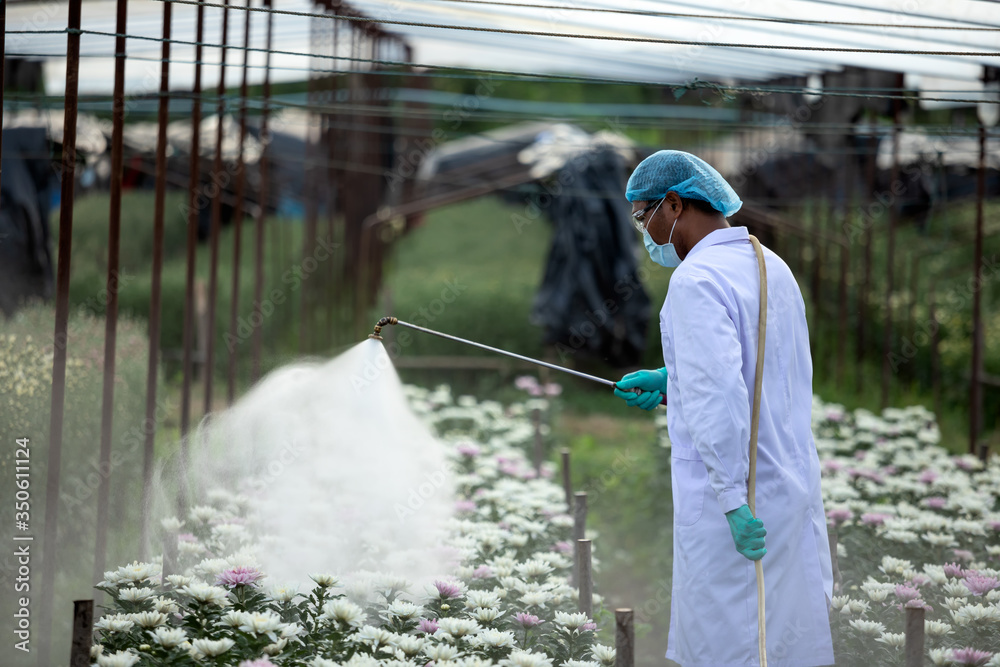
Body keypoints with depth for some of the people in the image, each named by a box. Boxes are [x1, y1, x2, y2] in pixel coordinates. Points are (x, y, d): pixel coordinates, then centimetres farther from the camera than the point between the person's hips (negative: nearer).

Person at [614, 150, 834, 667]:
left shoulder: (697, 280, -17)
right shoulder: (772, 267, 12)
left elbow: (720, 396, -26)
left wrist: (733, 499, -26)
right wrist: (671, 382, 21)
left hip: (737, 501, -9)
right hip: (793, 484, 9)